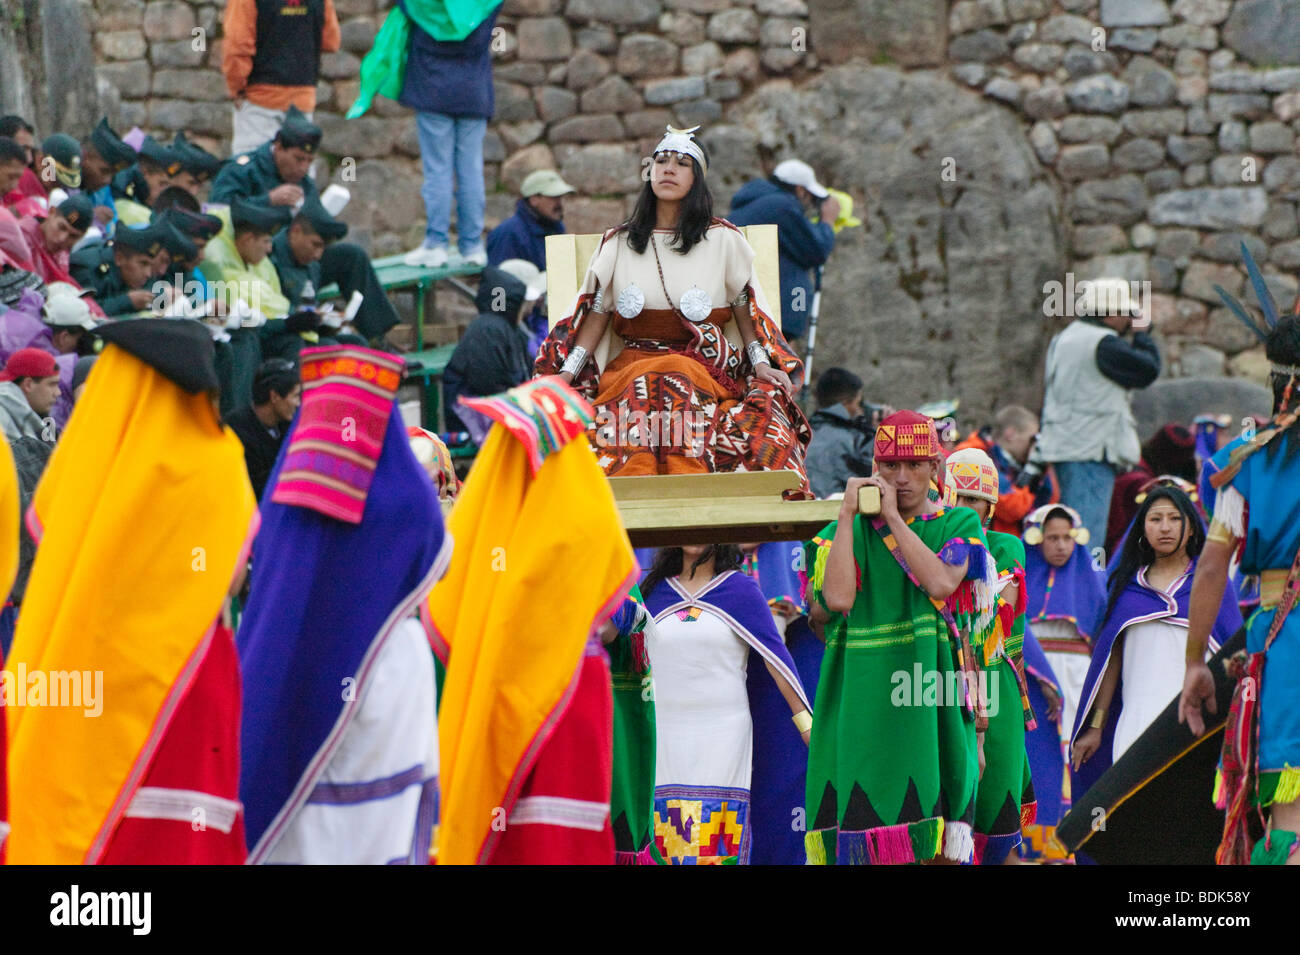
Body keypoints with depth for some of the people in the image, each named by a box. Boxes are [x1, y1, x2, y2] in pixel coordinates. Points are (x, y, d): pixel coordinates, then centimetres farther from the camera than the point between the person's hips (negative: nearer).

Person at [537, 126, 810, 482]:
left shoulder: (723, 240, 11)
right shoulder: (618, 244, 16)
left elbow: (747, 310, 12)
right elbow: (596, 315, 14)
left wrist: (762, 363, -3)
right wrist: (566, 373, 3)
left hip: (706, 369, -1)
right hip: (630, 367, 1)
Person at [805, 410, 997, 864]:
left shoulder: (959, 525, 9)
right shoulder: (847, 532, 8)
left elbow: (941, 583, -12)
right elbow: (837, 599, -10)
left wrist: (893, 516, -8)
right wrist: (848, 515, -7)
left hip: (933, 703, 0)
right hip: (864, 702, 0)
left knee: (940, 847, -3)